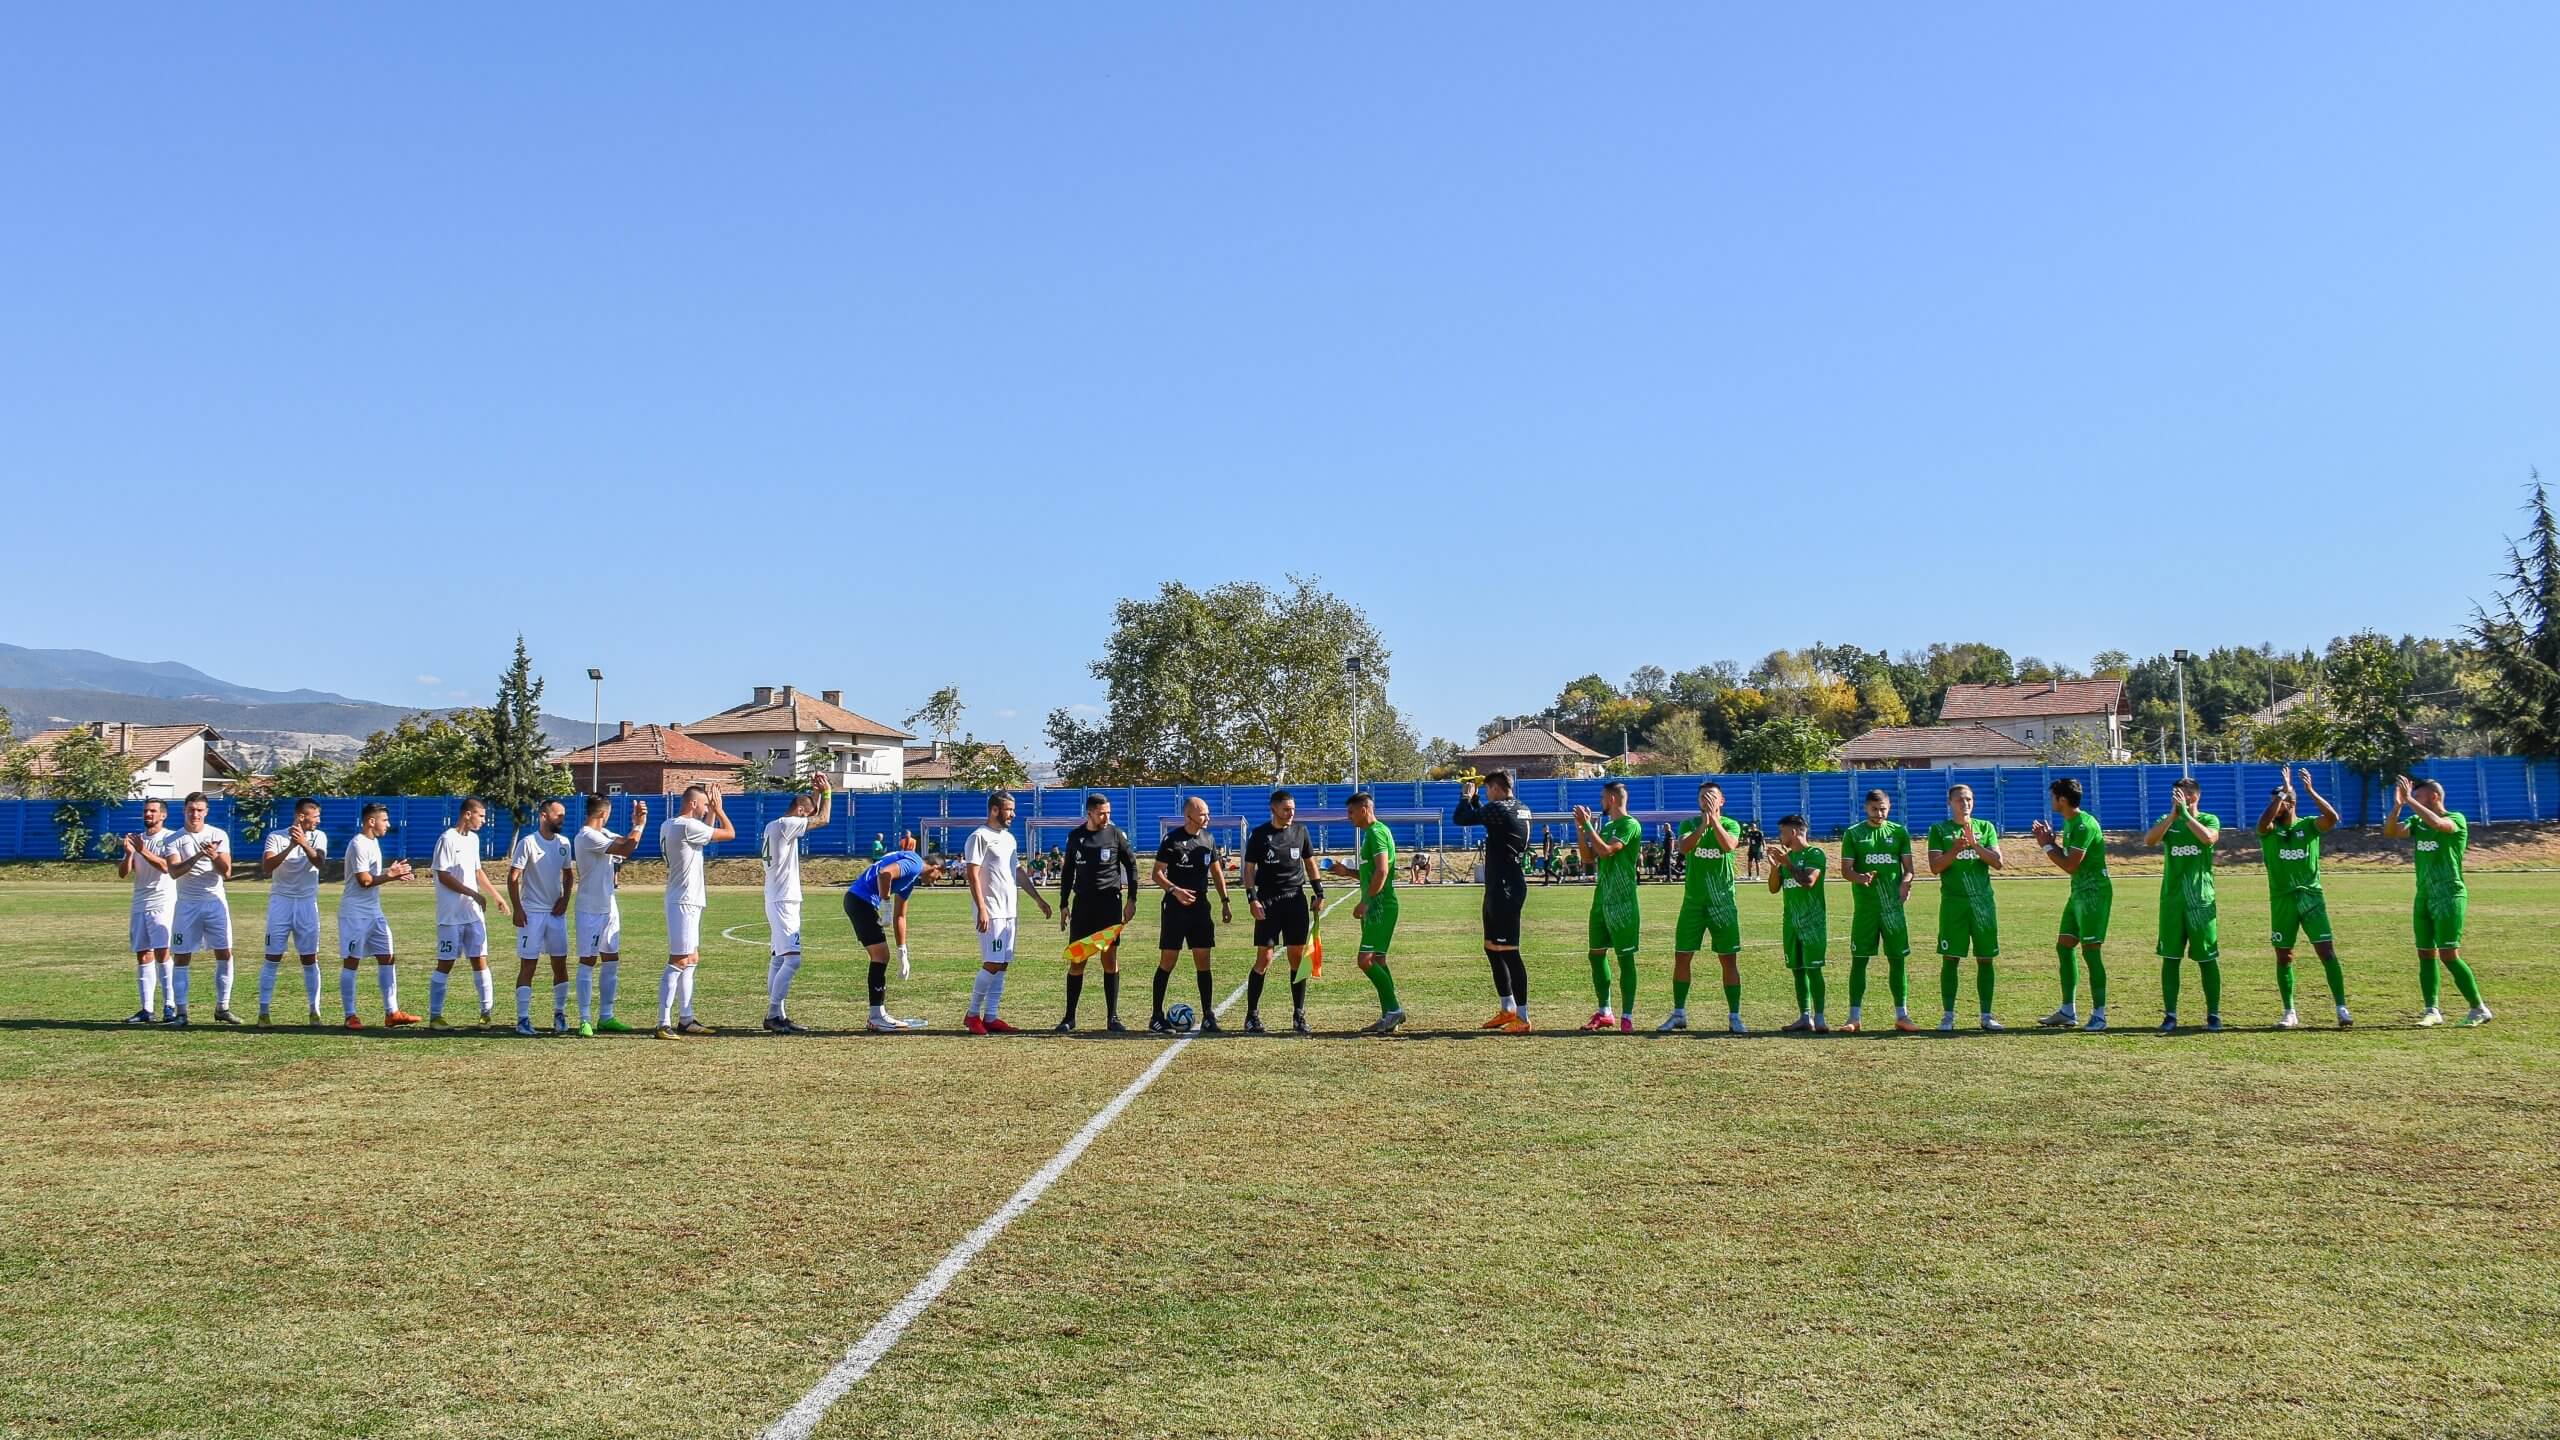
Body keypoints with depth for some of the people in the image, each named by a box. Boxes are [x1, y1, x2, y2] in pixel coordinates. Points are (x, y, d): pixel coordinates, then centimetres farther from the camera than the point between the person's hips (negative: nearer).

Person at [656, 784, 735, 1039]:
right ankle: (664, 1024, -13)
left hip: (688, 902, 11)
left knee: (691, 960, 16)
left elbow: (708, 833, 27)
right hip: (684, 902, -11)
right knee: (678, 962, -11)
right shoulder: (688, 826, -17)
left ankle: (685, 1019, 21)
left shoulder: (668, 826, 12)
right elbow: (730, 833, -11)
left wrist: (712, 813, 18)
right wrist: (719, 810, 3)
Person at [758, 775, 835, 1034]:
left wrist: (815, 792, 21)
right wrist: (826, 792, 0)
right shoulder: (786, 824, -13)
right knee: (792, 959, -14)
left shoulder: (773, 826, 15)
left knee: (777, 959, 12)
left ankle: (775, 1015, 16)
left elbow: (815, 817, 29)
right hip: (783, 903, -11)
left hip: (777, 902, 11)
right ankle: (775, 1015, -15)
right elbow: (824, 819, -10)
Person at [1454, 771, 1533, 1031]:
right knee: (1492, 948, 18)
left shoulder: (1498, 809, -16)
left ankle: (1522, 1017, -7)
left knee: (1508, 951, -8)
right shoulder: (1521, 810, 13)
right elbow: (1482, 815, 29)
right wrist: (1473, 797, 21)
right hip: (1499, 889, 10)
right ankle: (1508, 1009, 26)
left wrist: (1466, 795, 4)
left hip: (1505, 890, -10)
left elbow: (1459, 818, -12)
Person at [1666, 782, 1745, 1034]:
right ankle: (1679, 1015, 14)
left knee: (1730, 959, -1)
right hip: (1693, 902, 1)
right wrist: (1703, 824, -28)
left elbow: (1729, 845, -20)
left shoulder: (1730, 824, 2)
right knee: (1681, 957, 2)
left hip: (1723, 902, -1)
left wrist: (1714, 819, -26)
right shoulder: (1689, 824, 5)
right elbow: (1683, 847, -16)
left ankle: (1734, 1017, 7)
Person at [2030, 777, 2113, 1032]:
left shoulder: (2084, 824, -18)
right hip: (2079, 892, 10)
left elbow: (2070, 865, -19)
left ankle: (2099, 1015, -3)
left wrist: (2047, 846, -8)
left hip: (2094, 893, -10)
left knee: (2091, 951, -8)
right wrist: (2051, 840, 9)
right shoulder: (2069, 823, 13)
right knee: (2064, 946, 11)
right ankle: (2068, 1012, 17)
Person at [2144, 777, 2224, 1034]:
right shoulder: (2167, 821, 9)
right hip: (2171, 899, 2)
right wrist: (2173, 814, -19)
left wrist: (2185, 813, -20)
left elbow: (2208, 837, -22)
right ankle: (2170, 1016, 6)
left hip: (2201, 899, -2)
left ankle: (2213, 1015, 11)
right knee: (2170, 958, 2)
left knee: (2208, 959, 2)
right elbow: (2149, 840, -12)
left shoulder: (2209, 820, 2)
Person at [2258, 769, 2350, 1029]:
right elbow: (2263, 821, -22)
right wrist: (2282, 792, -23)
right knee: (2283, 956, 4)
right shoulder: (2269, 829, 2)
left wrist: (2310, 790, -24)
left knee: (2327, 951, -7)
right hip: (2282, 900, 1)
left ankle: (2341, 1008, -4)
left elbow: (2333, 818, -18)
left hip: (2311, 897, -1)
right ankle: (2290, 1013, 14)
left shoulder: (2309, 825, 2)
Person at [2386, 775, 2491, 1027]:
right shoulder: (2417, 823, 12)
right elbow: (2389, 831, 0)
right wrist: (2398, 804, -11)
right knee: (2426, 955, 6)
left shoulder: (2456, 819, -7)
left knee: (2449, 955, -10)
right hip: (2424, 897, 7)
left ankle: (2479, 1010, -1)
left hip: (2449, 897, -7)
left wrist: (2409, 800, -26)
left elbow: (2437, 823, -29)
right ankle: (2432, 1011, 11)